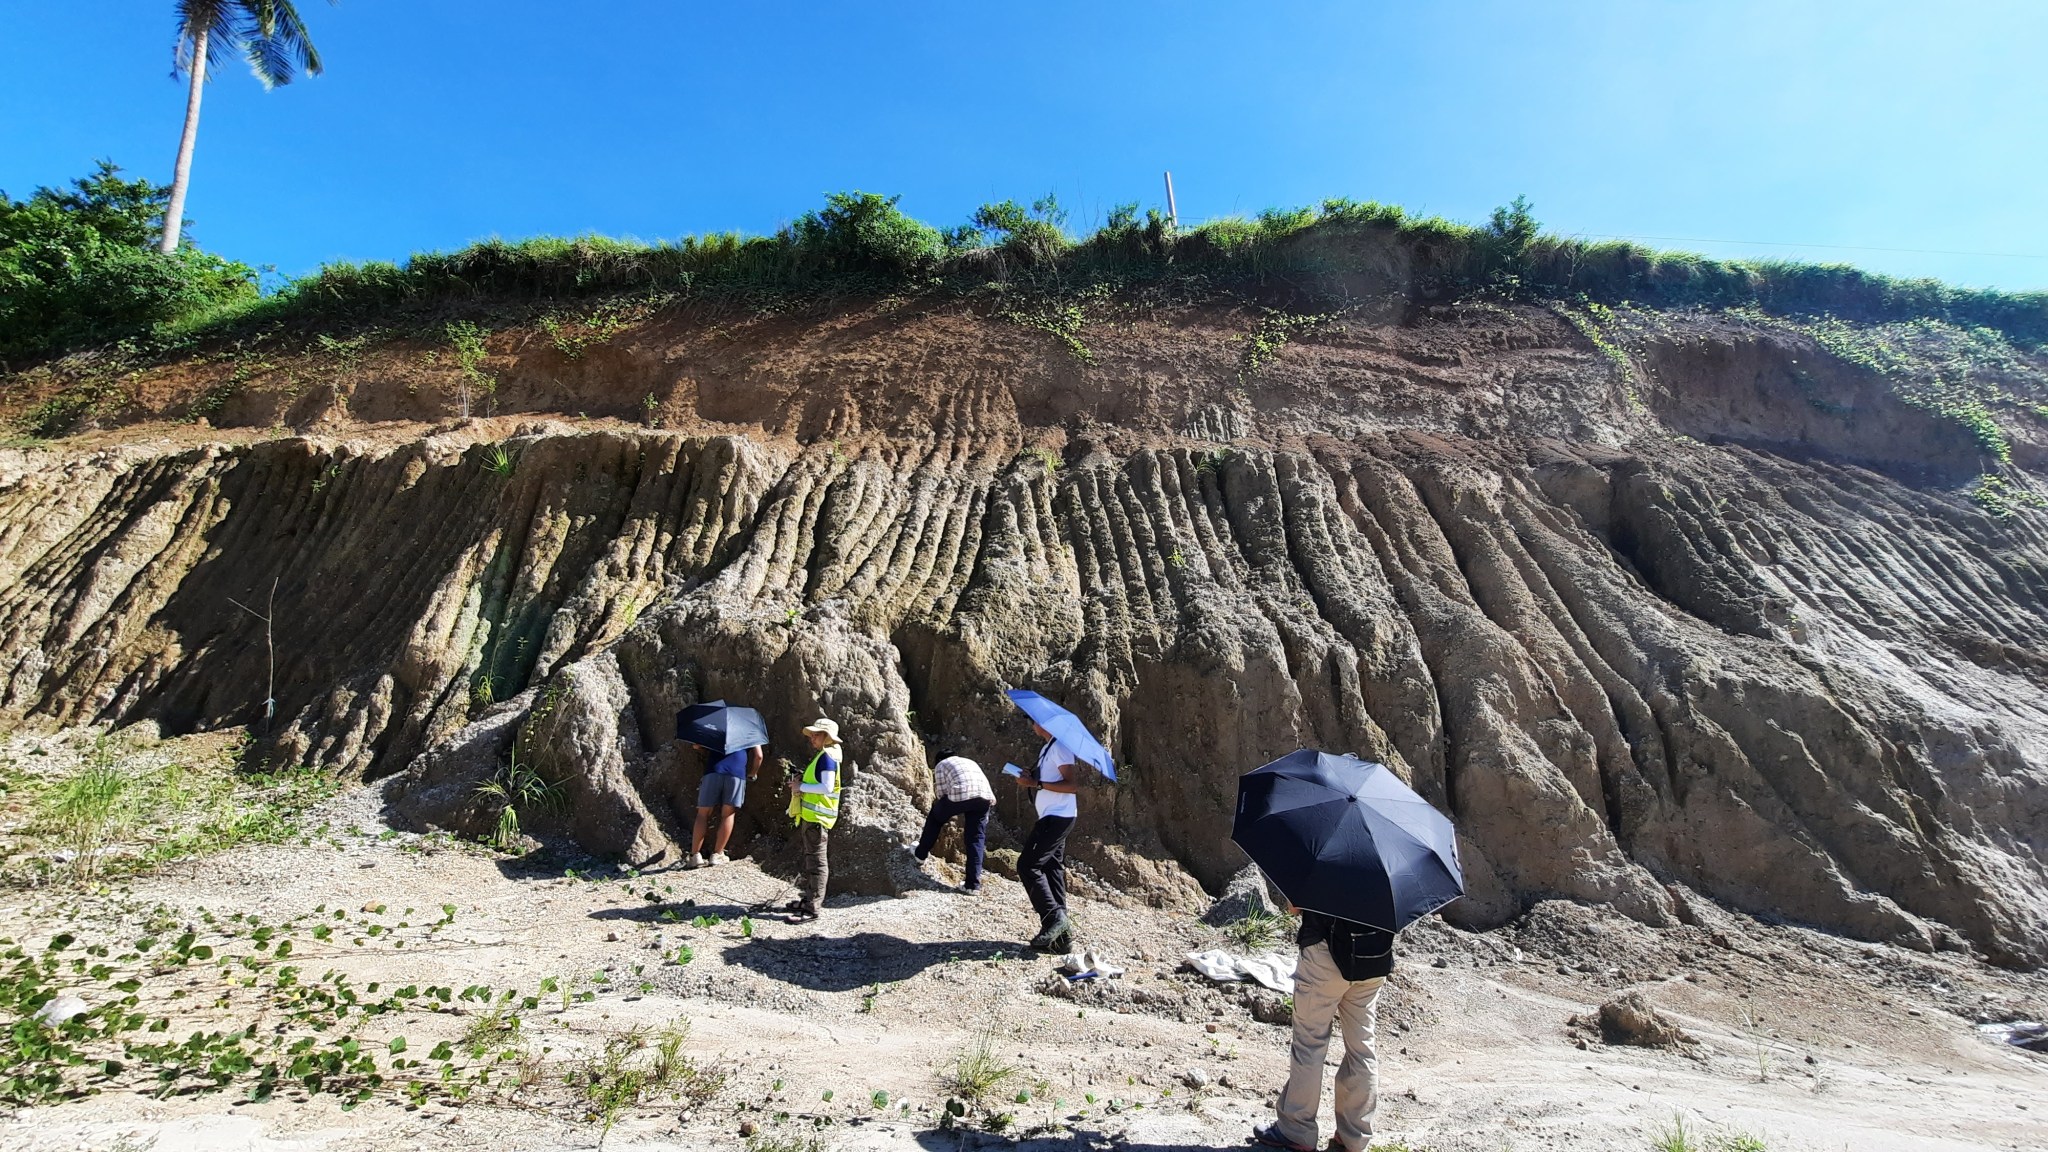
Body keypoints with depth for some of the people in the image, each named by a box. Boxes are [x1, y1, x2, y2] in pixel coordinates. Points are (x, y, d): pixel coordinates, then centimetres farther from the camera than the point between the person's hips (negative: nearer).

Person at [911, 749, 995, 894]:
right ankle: (973, 884, 12)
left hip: (960, 795, -4)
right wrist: (965, 825, 47)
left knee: (935, 817, 25)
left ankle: (921, 853, 36)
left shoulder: (941, 765, 22)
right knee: (976, 837, 15)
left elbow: (943, 795, 17)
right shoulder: (971, 762, 38)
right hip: (985, 797, 4)